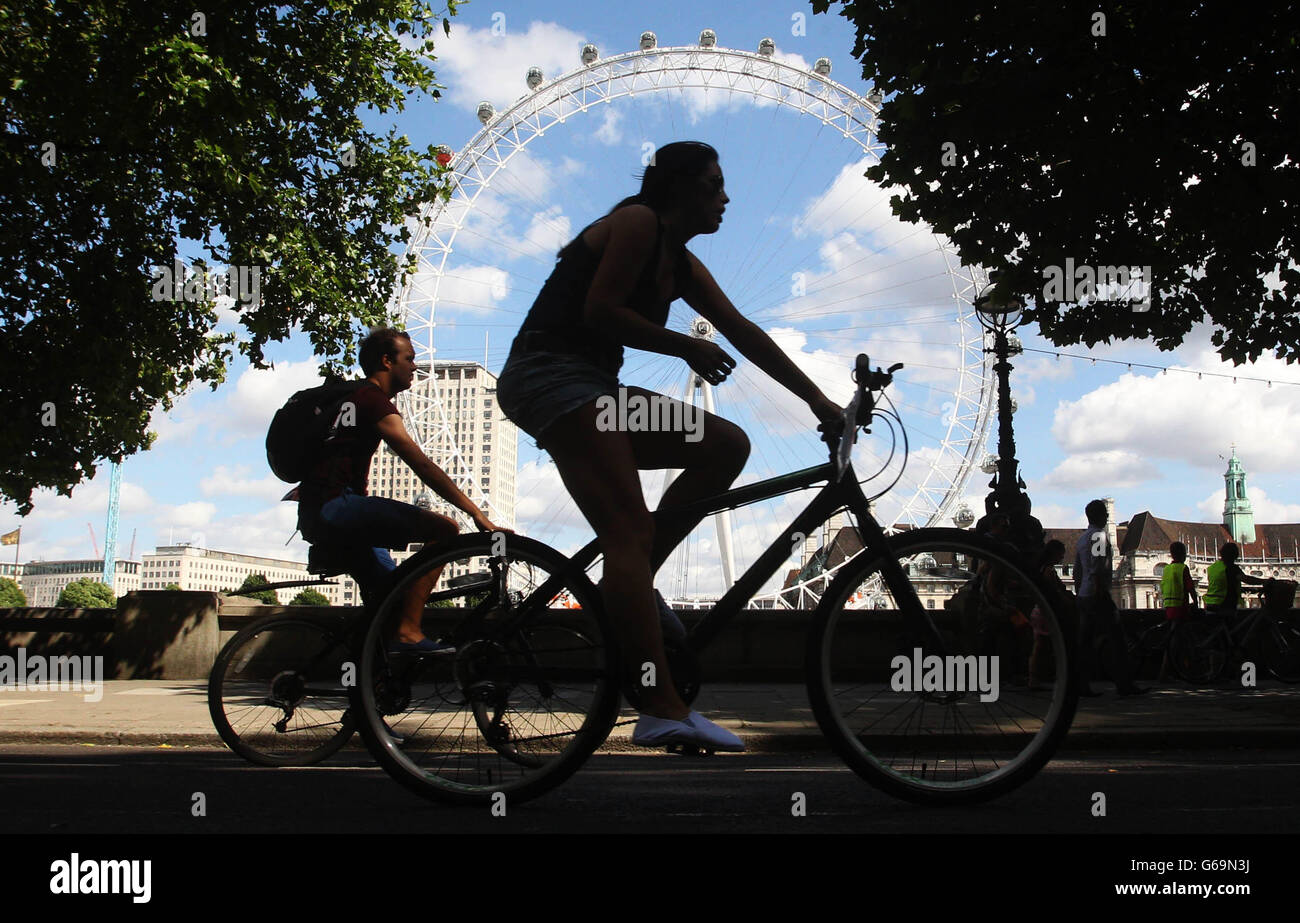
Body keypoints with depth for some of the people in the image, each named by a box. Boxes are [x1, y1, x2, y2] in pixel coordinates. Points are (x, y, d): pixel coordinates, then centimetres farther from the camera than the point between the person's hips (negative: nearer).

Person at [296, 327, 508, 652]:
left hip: (315, 521, 11)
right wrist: (476, 513, -19)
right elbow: (421, 465, -17)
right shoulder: (373, 399, -7)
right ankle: (409, 632, -23)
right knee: (444, 529, -19)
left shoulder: (356, 398, 25)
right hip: (336, 506, -11)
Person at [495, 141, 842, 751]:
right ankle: (663, 710, -31)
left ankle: (629, 585, -1)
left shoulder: (683, 264, 20)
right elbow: (600, 311, -15)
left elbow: (743, 333, 17)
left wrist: (819, 401, 14)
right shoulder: (637, 222, -5)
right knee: (631, 532, -23)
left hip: (594, 388, 9)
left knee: (727, 445, 0)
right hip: (550, 375, -9)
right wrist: (686, 347, -7)